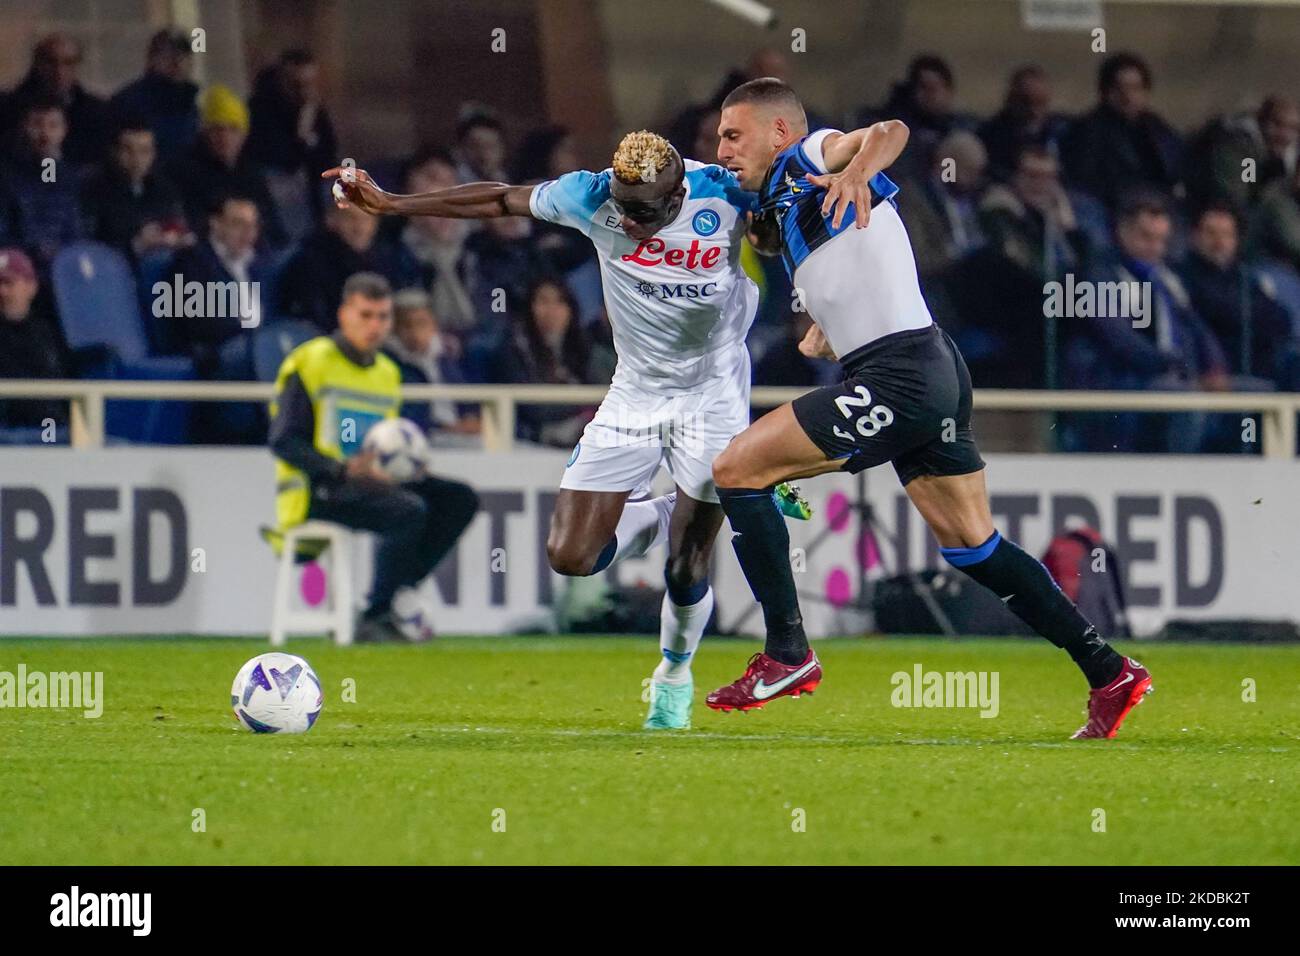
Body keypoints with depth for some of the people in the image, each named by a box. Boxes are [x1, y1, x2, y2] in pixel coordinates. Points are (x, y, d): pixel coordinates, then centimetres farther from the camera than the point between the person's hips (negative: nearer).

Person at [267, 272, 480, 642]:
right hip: (314, 491, -8)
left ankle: (400, 595, -11)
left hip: (366, 483, 8)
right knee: (409, 511, -31)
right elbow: (283, 442, -12)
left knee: (460, 500, -7)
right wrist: (344, 470, -25)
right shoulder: (310, 363, -6)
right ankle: (375, 618, -18)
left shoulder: (387, 374, 19)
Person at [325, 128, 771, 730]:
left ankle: (674, 676, 28)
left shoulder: (724, 195, -21)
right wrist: (389, 204, 0)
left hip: (711, 397, -3)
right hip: (634, 393, 3)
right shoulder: (592, 197, -16)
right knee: (569, 556, -6)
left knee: (684, 572, -5)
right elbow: (499, 200, -2)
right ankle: (657, 520, 26)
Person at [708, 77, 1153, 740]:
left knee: (737, 468, -9)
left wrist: (859, 167, -45)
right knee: (971, 545, 14)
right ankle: (1110, 675, 16)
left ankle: (787, 654, -7)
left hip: (902, 374, -11)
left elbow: (889, 132, -25)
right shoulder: (781, 206, 25)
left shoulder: (816, 154, -2)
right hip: (932, 371, 11)